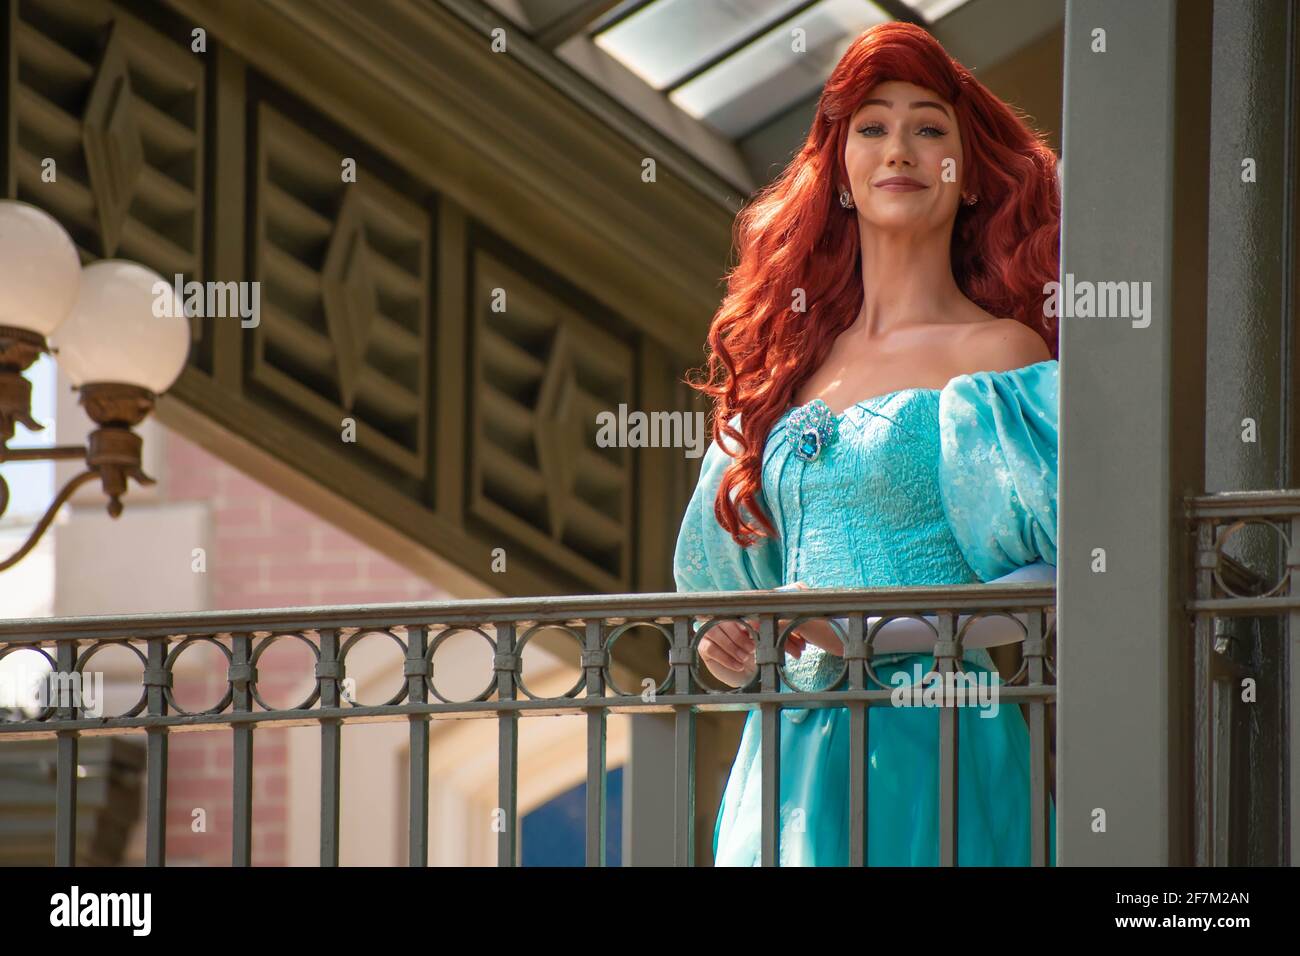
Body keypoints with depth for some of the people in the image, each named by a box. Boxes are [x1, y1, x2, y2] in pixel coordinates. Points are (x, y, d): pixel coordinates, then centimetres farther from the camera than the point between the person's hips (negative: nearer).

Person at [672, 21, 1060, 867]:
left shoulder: (996, 352, -1)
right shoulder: (800, 361, 17)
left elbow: (1058, 581, -11)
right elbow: (728, 569, 25)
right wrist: (730, 642, 3)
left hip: (934, 745, -5)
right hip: (791, 758, 5)